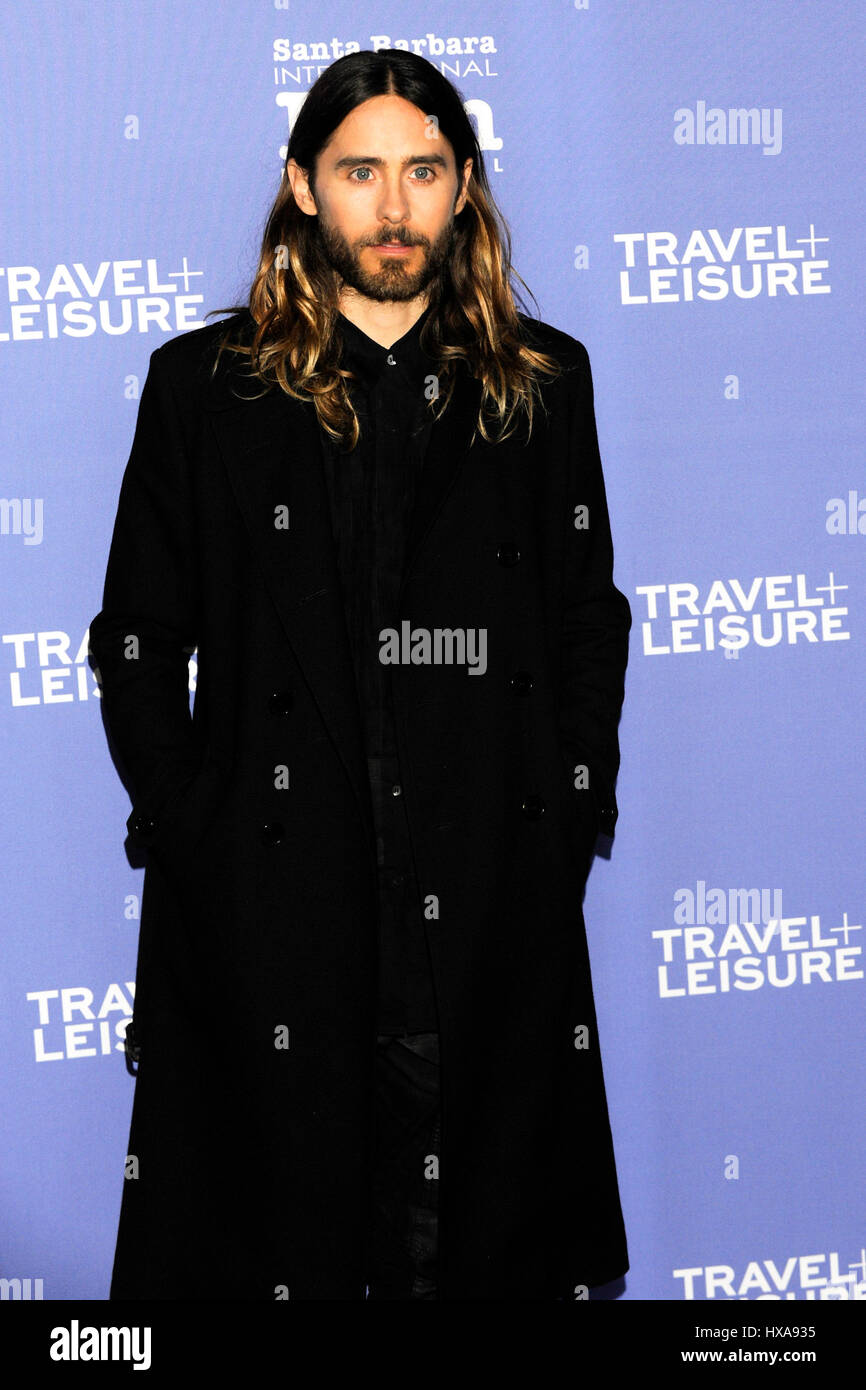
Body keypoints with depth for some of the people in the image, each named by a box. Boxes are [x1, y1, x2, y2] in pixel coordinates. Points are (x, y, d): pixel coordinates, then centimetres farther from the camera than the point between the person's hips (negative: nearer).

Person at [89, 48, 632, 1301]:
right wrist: (194, 841, -3)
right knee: (283, 1225, 5)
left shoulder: (543, 381, 9)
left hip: (494, 917, 1)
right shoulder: (209, 385, 4)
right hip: (272, 919, -1)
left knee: (485, 1235, 7)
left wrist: (568, 824, 3)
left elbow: (589, 620, 12)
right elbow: (139, 643, 5)